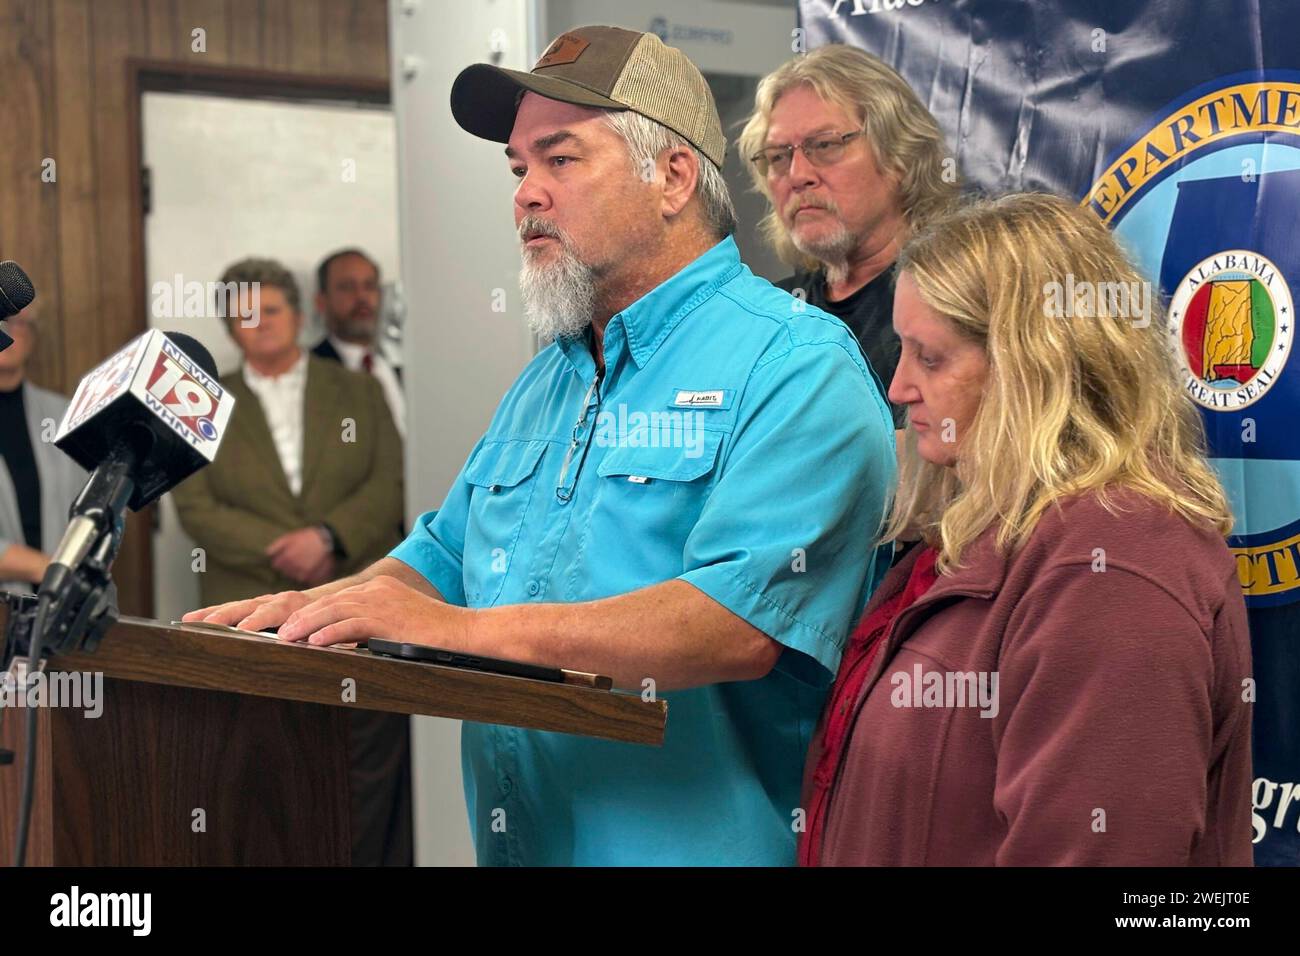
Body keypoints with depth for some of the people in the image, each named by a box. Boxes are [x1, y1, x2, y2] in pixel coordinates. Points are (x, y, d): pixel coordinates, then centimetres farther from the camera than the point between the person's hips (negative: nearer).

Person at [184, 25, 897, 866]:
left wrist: (468, 629, -29)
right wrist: (323, 606, 0)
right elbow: (444, 557, 21)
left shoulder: (795, 366, -13)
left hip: (693, 844, -7)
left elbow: (741, 621, -26)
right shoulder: (546, 381, 15)